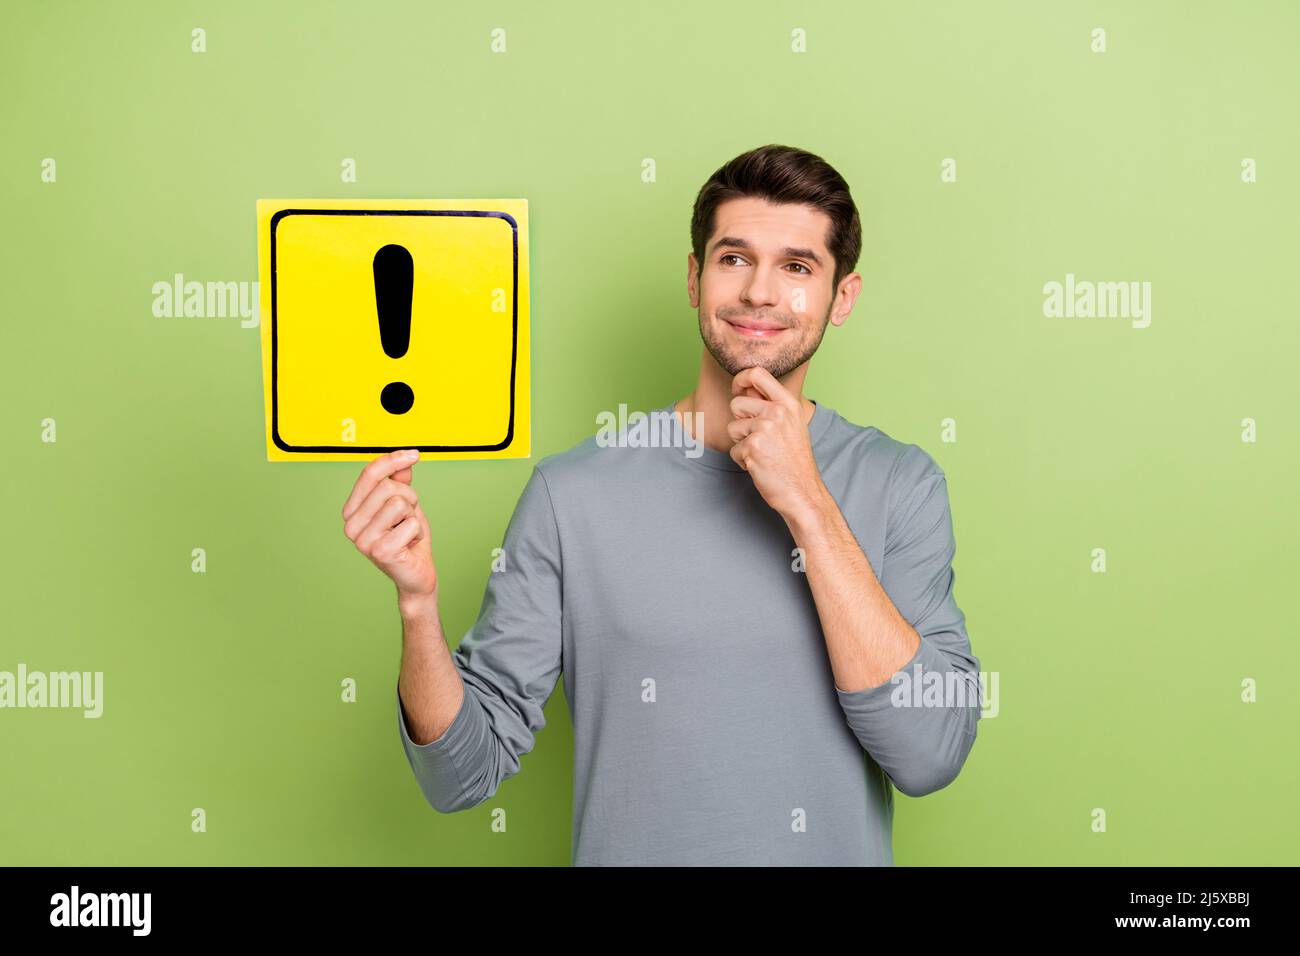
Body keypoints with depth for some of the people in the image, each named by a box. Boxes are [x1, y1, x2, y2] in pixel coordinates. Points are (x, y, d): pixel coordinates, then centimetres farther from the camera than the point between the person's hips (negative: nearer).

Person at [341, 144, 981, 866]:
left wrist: (808, 506, -23)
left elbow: (931, 756, -19)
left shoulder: (898, 484, -9)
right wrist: (419, 602, -25)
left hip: (836, 850, 1)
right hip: (625, 848, 0)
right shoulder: (572, 492, -11)